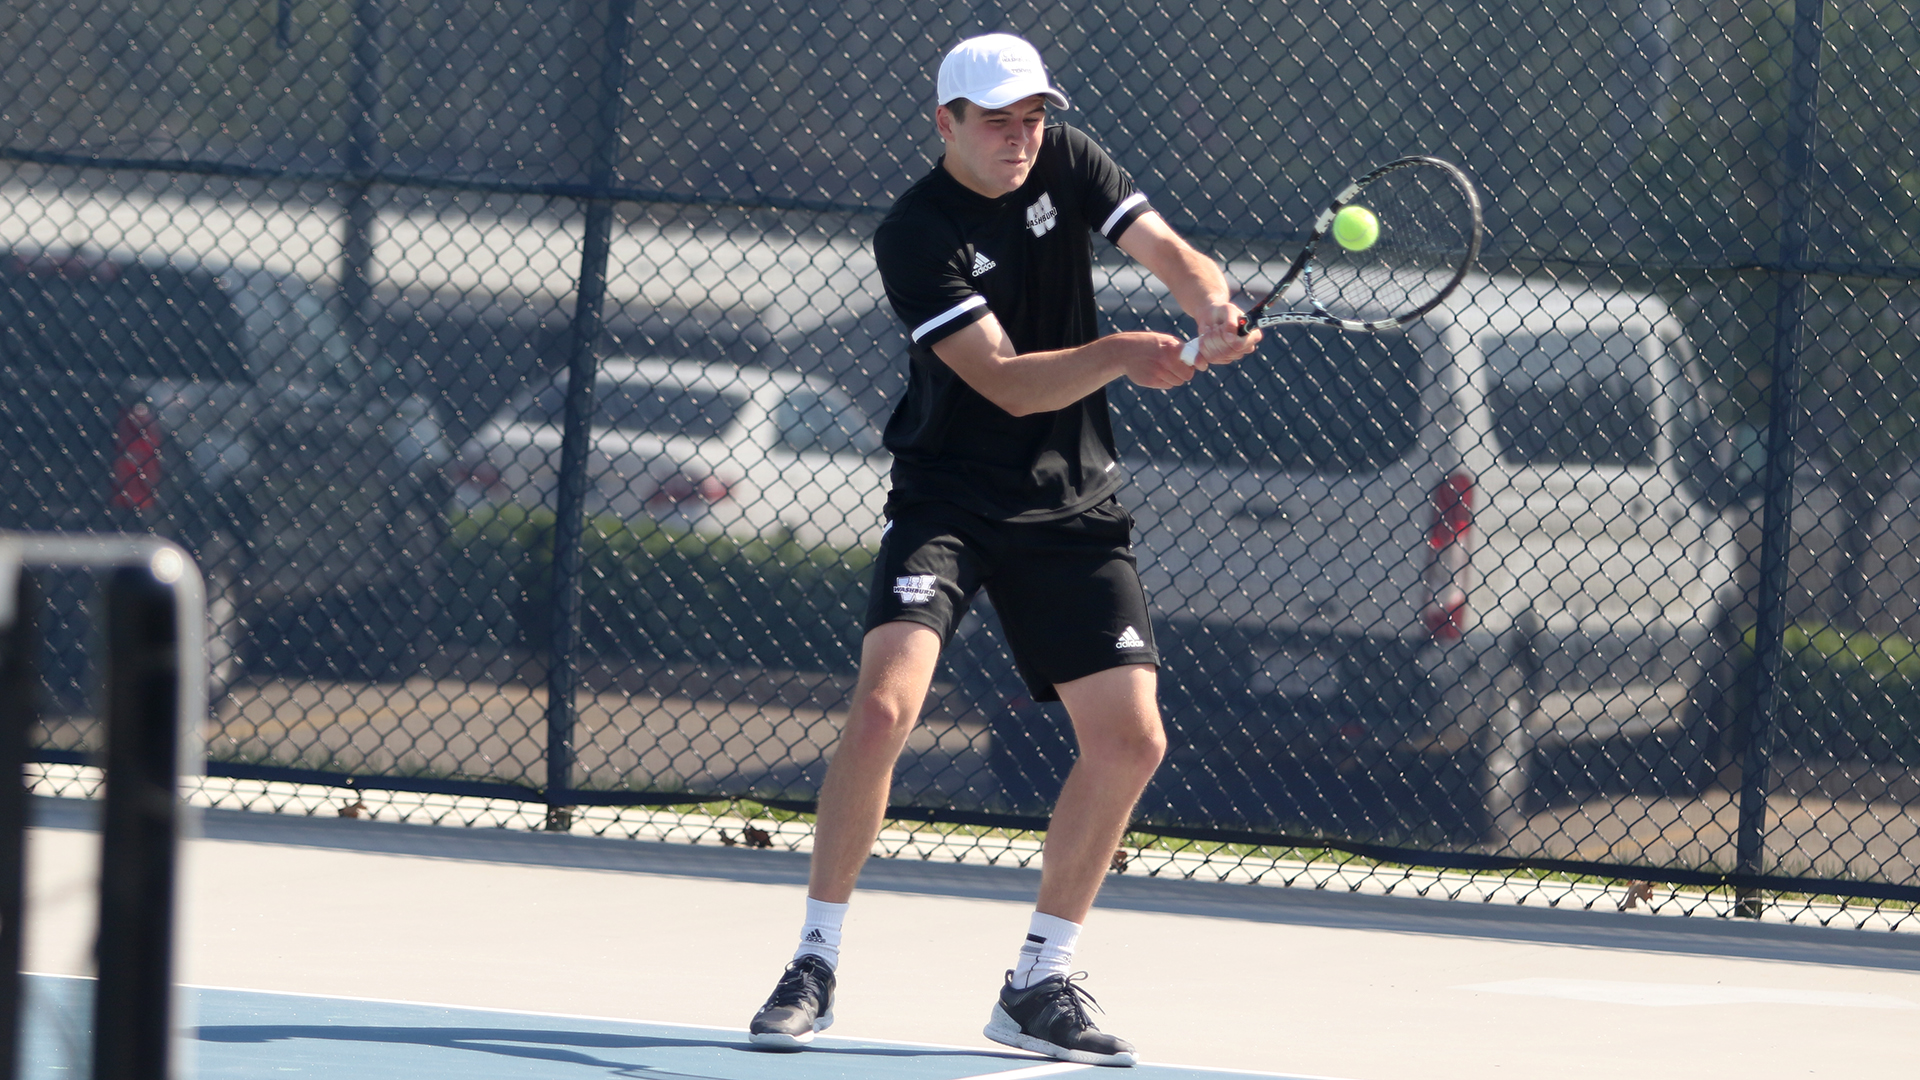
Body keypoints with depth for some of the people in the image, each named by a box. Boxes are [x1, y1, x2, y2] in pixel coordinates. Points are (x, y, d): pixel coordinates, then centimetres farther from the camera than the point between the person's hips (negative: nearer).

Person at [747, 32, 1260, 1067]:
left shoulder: (1066, 163, 0)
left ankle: (1039, 983, 11)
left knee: (1129, 740, -3)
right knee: (883, 706, -23)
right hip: (948, 498, -5)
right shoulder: (915, 235, -16)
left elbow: (1172, 254, -5)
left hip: (1075, 506, 5)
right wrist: (1119, 355, -38)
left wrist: (1211, 307, -28)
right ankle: (814, 966, -10)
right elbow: (1009, 383, -23)